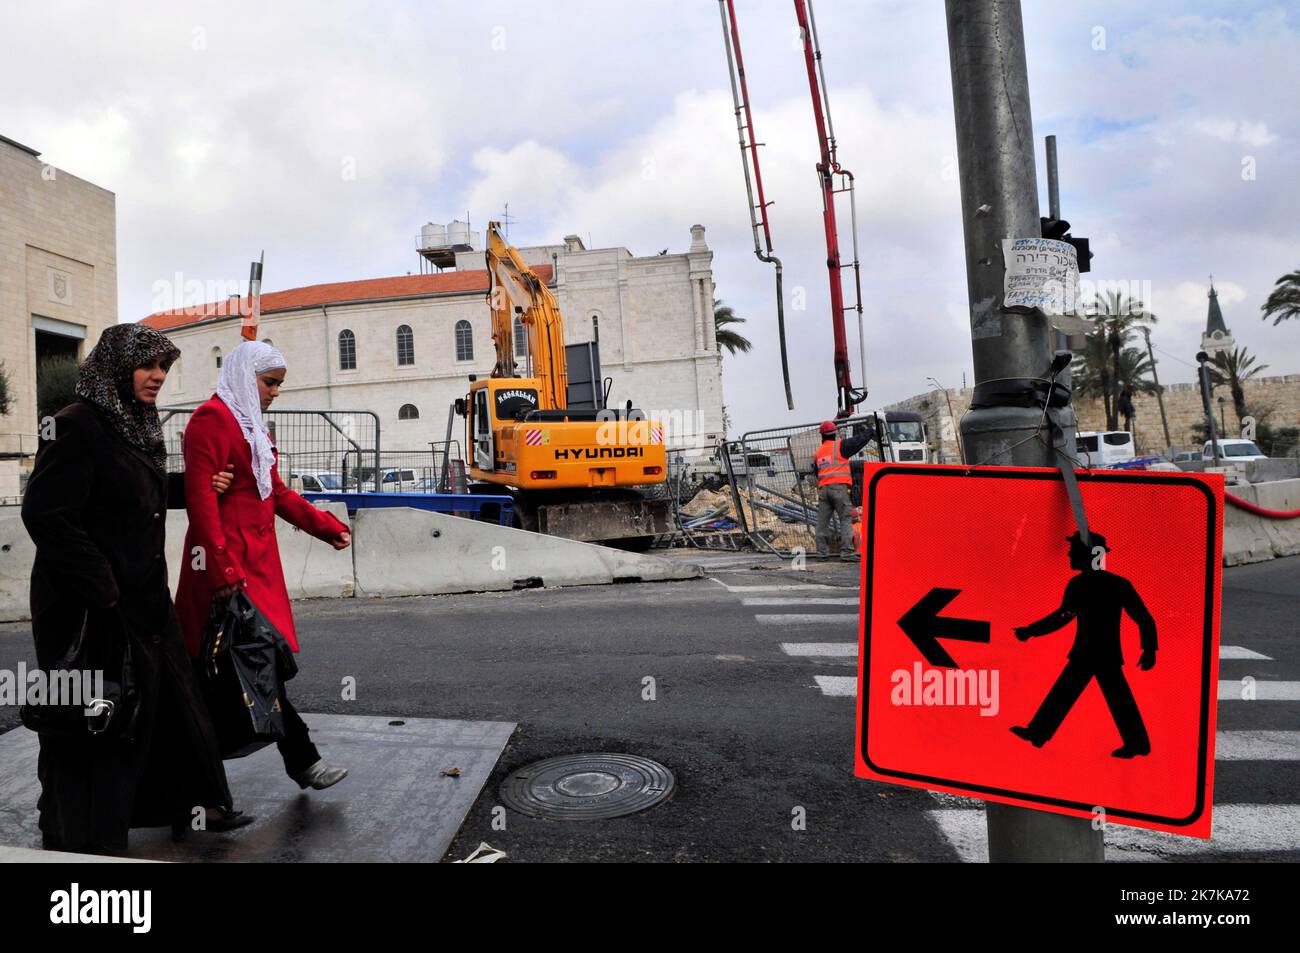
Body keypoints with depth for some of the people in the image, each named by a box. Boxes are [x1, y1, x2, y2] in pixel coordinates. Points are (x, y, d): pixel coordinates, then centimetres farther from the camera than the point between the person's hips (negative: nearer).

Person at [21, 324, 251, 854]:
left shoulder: (138, 427, 12)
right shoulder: (76, 426, -16)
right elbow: (45, 515, -22)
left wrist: (201, 486, 13)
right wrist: (100, 587, -21)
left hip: (143, 597, 9)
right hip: (92, 610, -9)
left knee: (170, 700, 17)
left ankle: (193, 802, 32)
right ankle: (84, 839, 21)